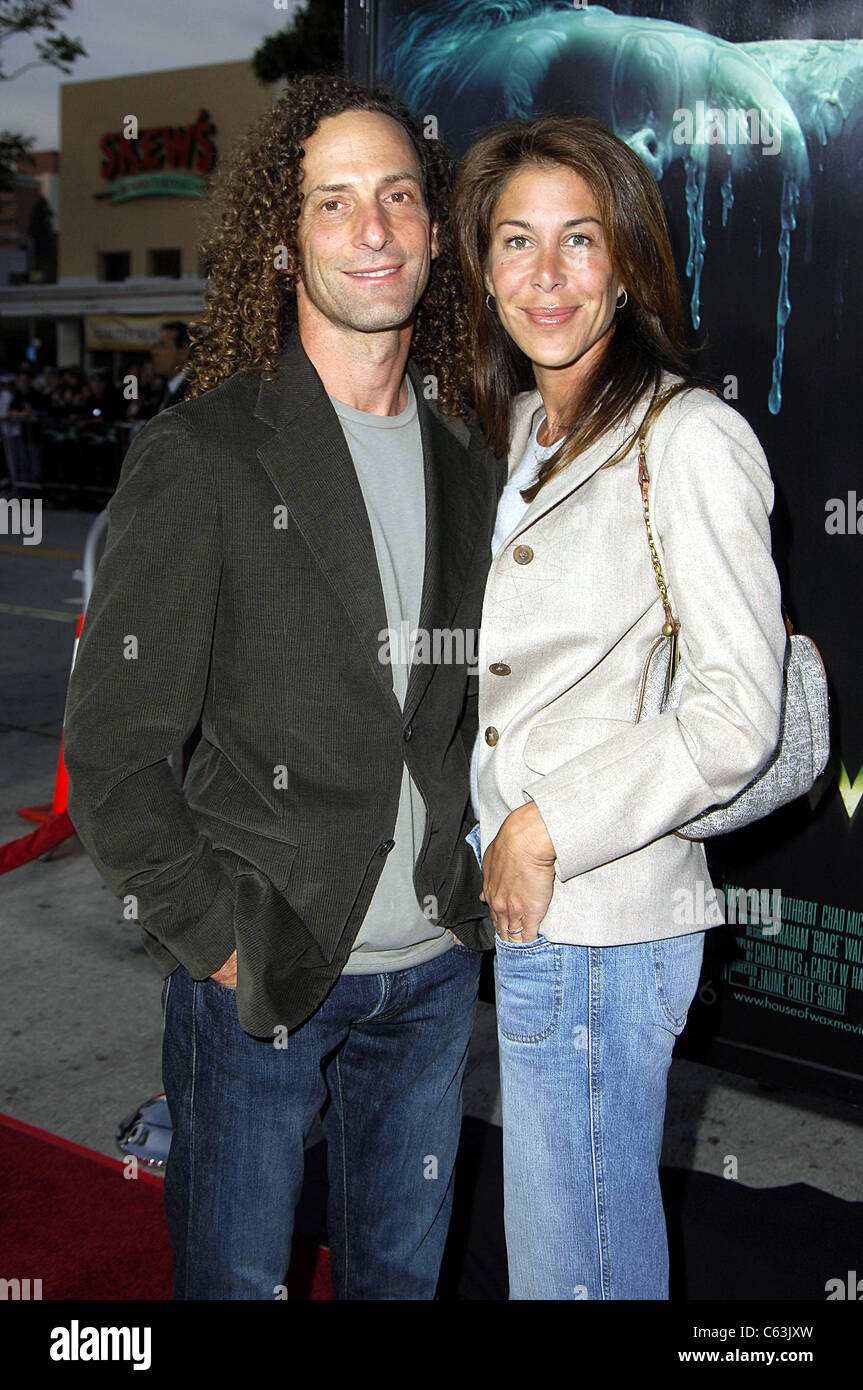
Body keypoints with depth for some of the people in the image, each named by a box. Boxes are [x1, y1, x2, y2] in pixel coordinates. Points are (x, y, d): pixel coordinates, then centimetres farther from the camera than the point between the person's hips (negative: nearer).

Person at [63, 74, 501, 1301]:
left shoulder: (470, 462, 6)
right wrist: (218, 938, -13)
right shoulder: (200, 456, -11)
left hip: (436, 968, 5)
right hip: (258, 972, -4)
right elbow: (110, 749, -12)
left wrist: (490, 878, 6)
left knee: (402, 1270, 20)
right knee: (235, 1274, 12)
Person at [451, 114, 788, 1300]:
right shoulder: (516, 428, 12)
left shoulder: (690, 439, -13)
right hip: (515, 904, 8)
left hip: (602, 922, -7)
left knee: (575, 1263, 6)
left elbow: (740, 719, -17)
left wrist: (547, 823, -15)